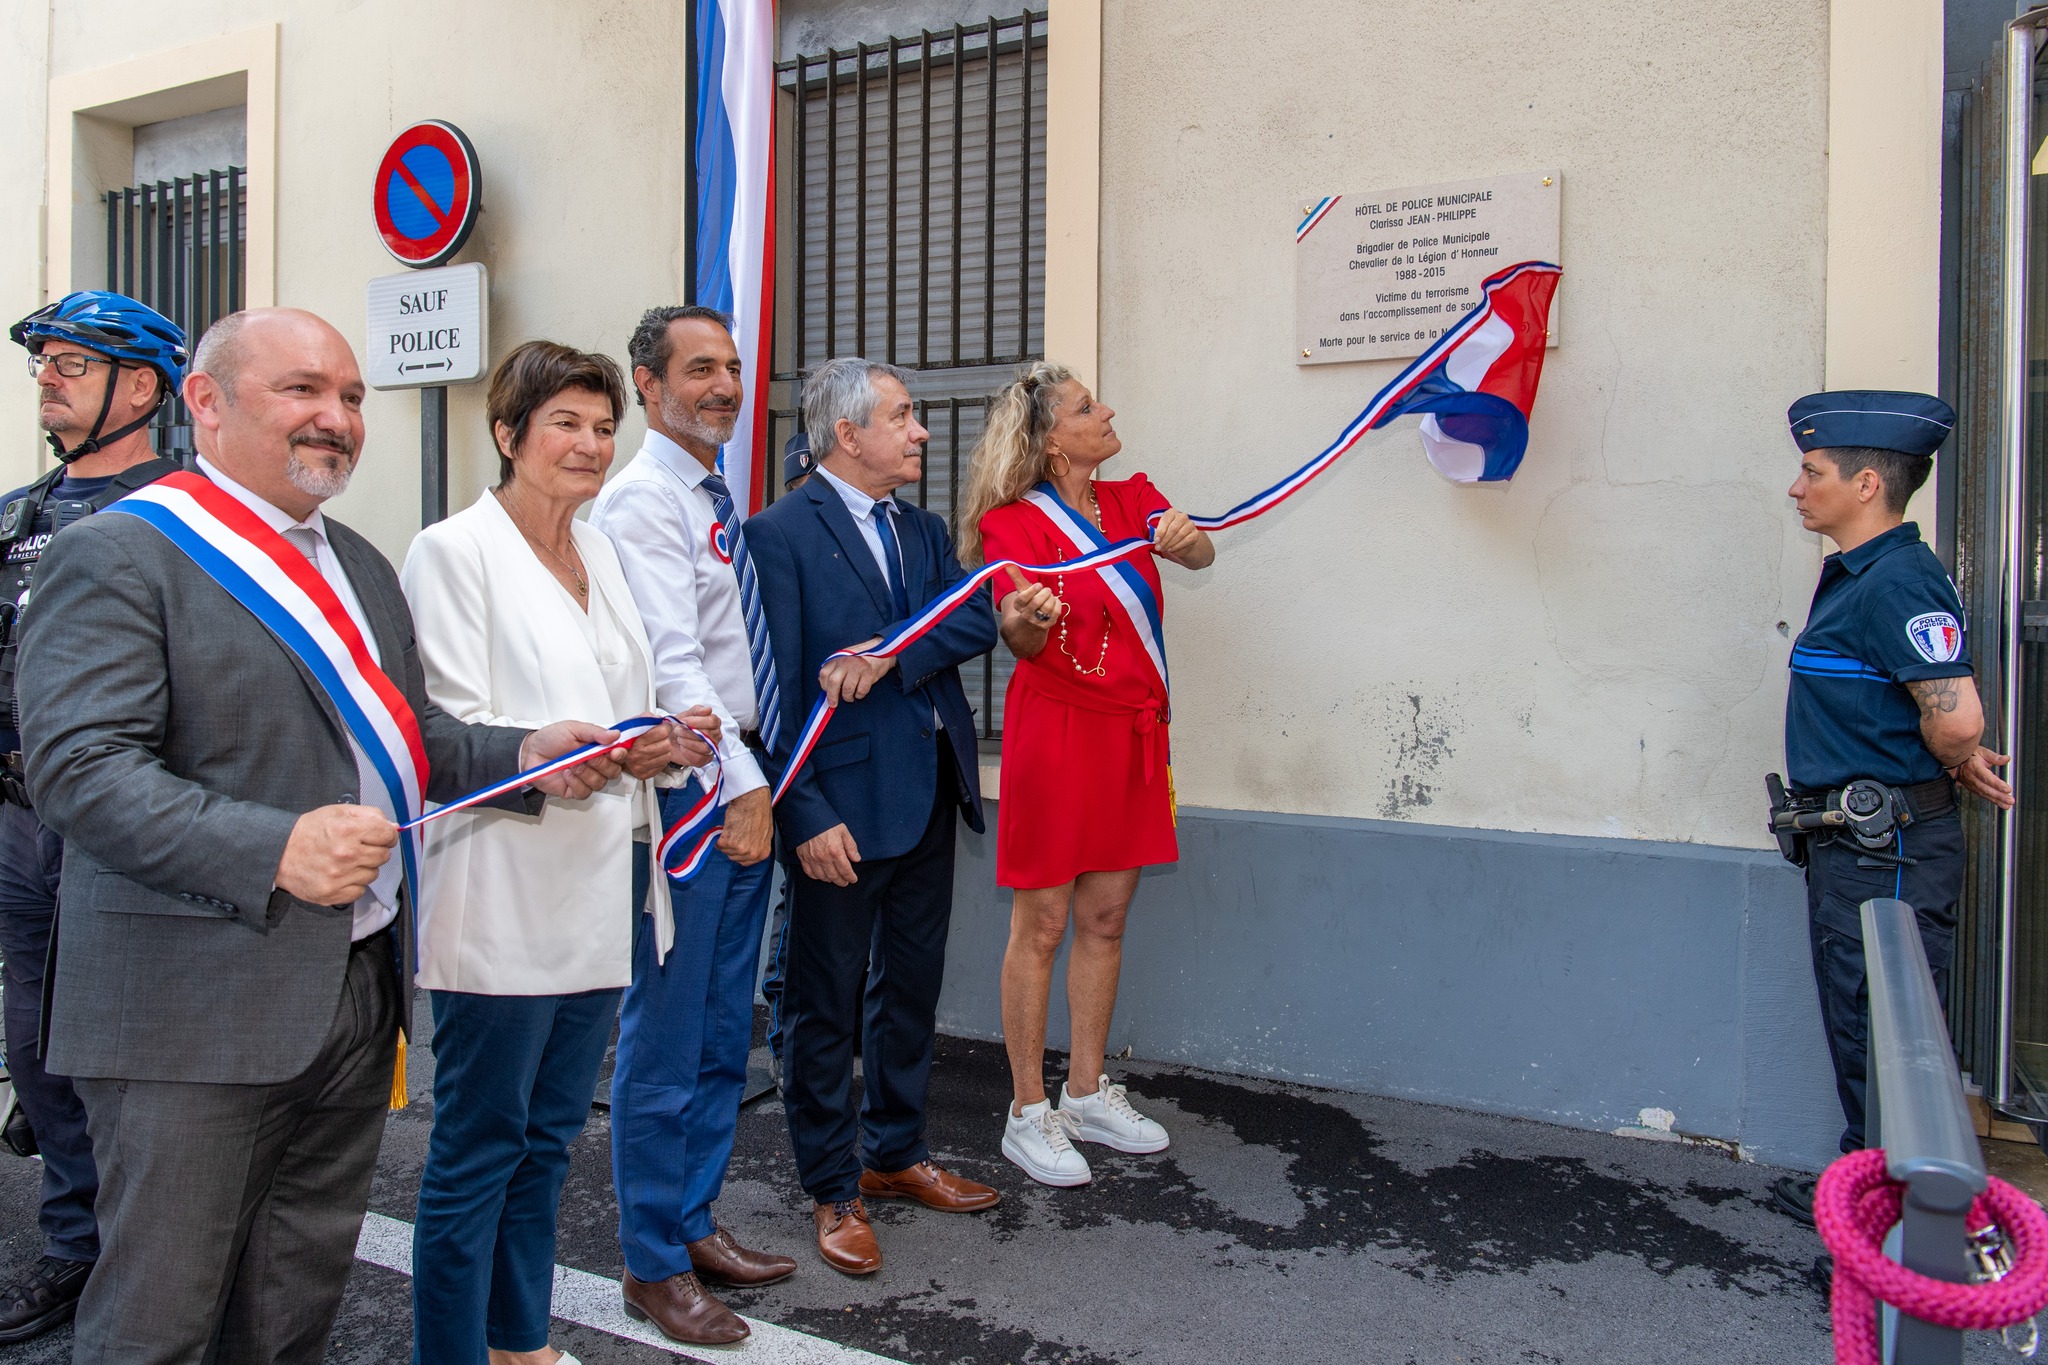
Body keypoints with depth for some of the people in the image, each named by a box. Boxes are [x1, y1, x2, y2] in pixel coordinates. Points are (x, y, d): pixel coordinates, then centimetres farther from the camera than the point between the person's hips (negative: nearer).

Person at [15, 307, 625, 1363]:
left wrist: (523, 756, 3)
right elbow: (78, 768, -19)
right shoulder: (116, 554, -9)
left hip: (358, 992, 7)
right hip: (196, 1013, -7)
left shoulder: (358, 564, 17)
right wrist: (273, 850, -30)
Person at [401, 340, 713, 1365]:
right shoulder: (454, 552, -7)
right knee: (477, 1150, 3)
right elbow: (456, 735, -14)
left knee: (549, 1136, 17)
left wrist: (670, 741, -1)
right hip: (506, 895, -7)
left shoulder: (599, 552, 15)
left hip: (600, 886, 8)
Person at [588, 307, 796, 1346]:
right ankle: (652, 1264, 17)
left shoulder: (720, 499, 17)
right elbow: (671, 660, -18)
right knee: (665, 1036, 2)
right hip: (688, 784, -9)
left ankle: (694, 1223, 31)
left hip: (745, 780, 9)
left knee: (724, 1032, 16)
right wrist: (737, 784, -21)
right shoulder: (642, 500, -10)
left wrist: (758, 779, 12)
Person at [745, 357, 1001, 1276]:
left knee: (911, 988, 19)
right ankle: (833, 1191, 22)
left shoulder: (923, 530, 13)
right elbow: (776, 689, -15)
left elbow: (976, 618, -3)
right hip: (844, 804, -7)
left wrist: (890, 653, -20)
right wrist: (806, 816, -19)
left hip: (929, 795, 7)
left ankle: (895, 1154, 36)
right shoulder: (782, 532, -10)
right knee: (825, 1003, 7)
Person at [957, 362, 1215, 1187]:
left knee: (1106, 919, 12)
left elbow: (1201, 555, -5)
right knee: (1040, 927, 0)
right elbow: (1022, 641, -18)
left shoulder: (1131, 499, 11)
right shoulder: (1015, 522, -7)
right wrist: (1026, 618, -41)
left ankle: (1087, 1094, 25)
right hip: (1056, 730, -6)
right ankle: (1028, 1114, 11)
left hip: (1131, 731, 6)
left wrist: (1186, 536, -28)